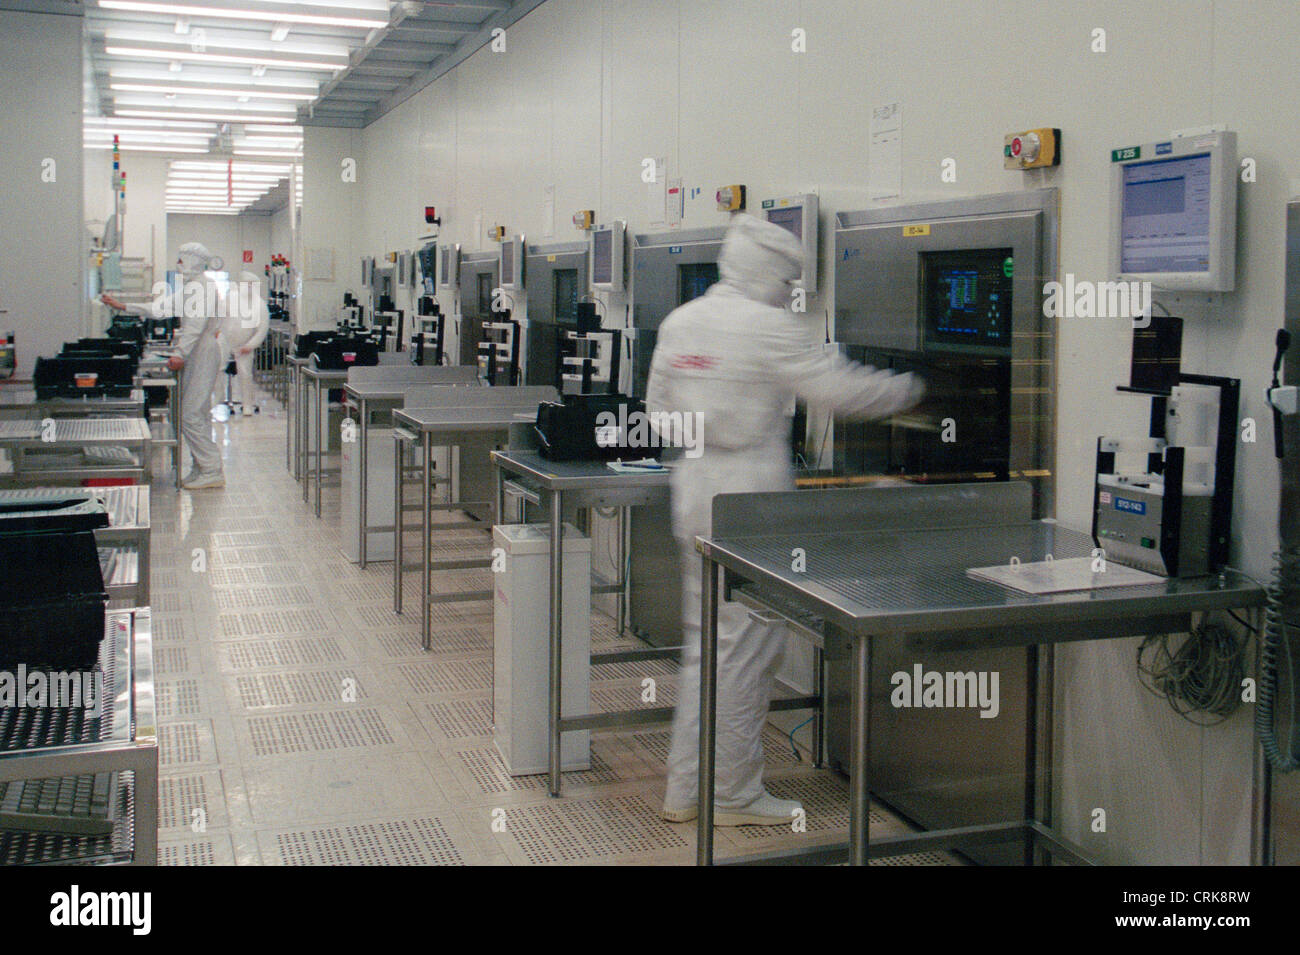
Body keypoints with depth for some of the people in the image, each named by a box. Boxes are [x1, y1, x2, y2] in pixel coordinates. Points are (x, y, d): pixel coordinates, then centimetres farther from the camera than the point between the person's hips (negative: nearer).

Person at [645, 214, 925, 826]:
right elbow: (840, 389, -10)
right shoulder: (769, 328, -13)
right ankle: (734, 795, 10)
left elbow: (658, 411, 16)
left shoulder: (679, 323, 10)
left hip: (694, 495, 8)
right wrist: (908, 390, 5)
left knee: (704, 643, 14)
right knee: (746, 649, 1)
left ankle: (686, 789, 20)